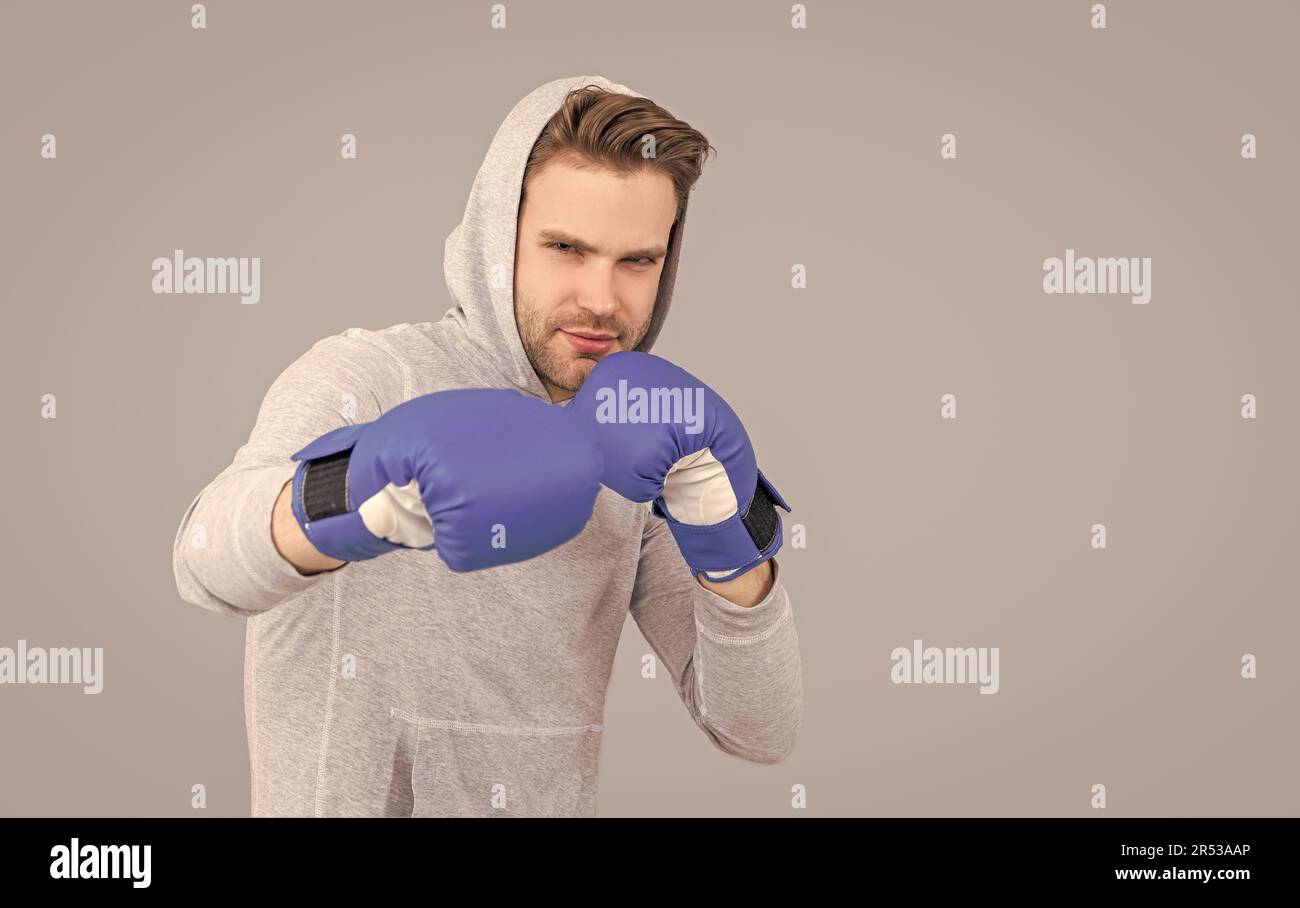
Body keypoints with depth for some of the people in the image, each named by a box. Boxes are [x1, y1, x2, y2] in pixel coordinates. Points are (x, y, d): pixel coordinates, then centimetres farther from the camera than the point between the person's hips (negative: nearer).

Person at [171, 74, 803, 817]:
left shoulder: (629, 461, -3)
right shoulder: (363, 378, -16)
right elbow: (210, 558, -36)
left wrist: (729, 543, -24)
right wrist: (377, 481, -54)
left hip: (554, 800, 4)